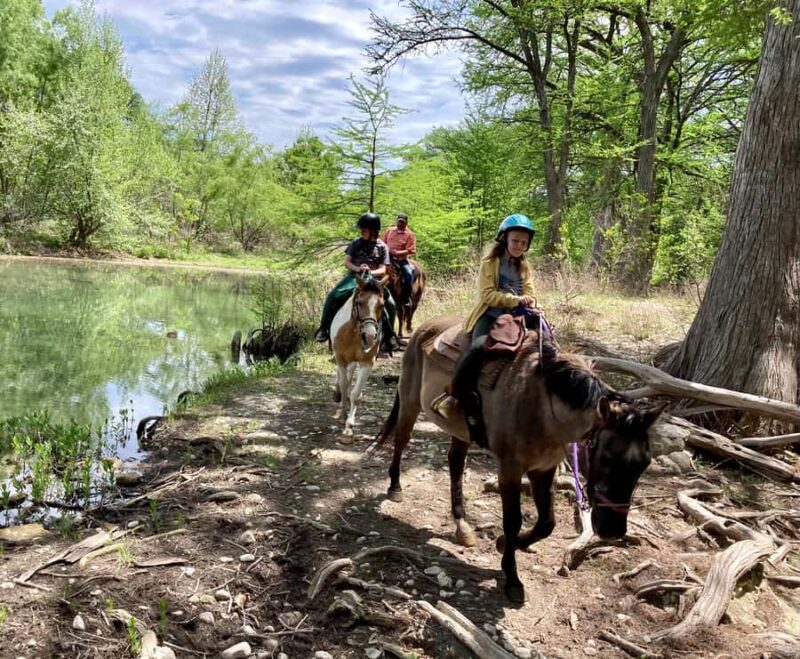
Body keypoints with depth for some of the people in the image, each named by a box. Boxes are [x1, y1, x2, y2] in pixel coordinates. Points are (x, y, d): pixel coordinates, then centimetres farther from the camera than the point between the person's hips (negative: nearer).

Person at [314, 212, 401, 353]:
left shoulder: (382, 247, 4)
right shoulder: (356, 243, 7)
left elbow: (382, 269, -3)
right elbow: (346, 261, 2)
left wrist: (371, 272, -24)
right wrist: (357, 269, -19)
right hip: (354, 276, 1)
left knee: (390, 304, -19)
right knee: (332, 297, -20)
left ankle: (389, 336, -3)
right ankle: (324, 328, -4)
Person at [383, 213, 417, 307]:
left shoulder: (409, 234, -2)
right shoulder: (389, 231, 10)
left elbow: (410, 250, -9)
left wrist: (398, 252, -22)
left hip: (402, 259, -3)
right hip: (388, 257, 4)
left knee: (408, 273, -25)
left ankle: (407, 298, -13)